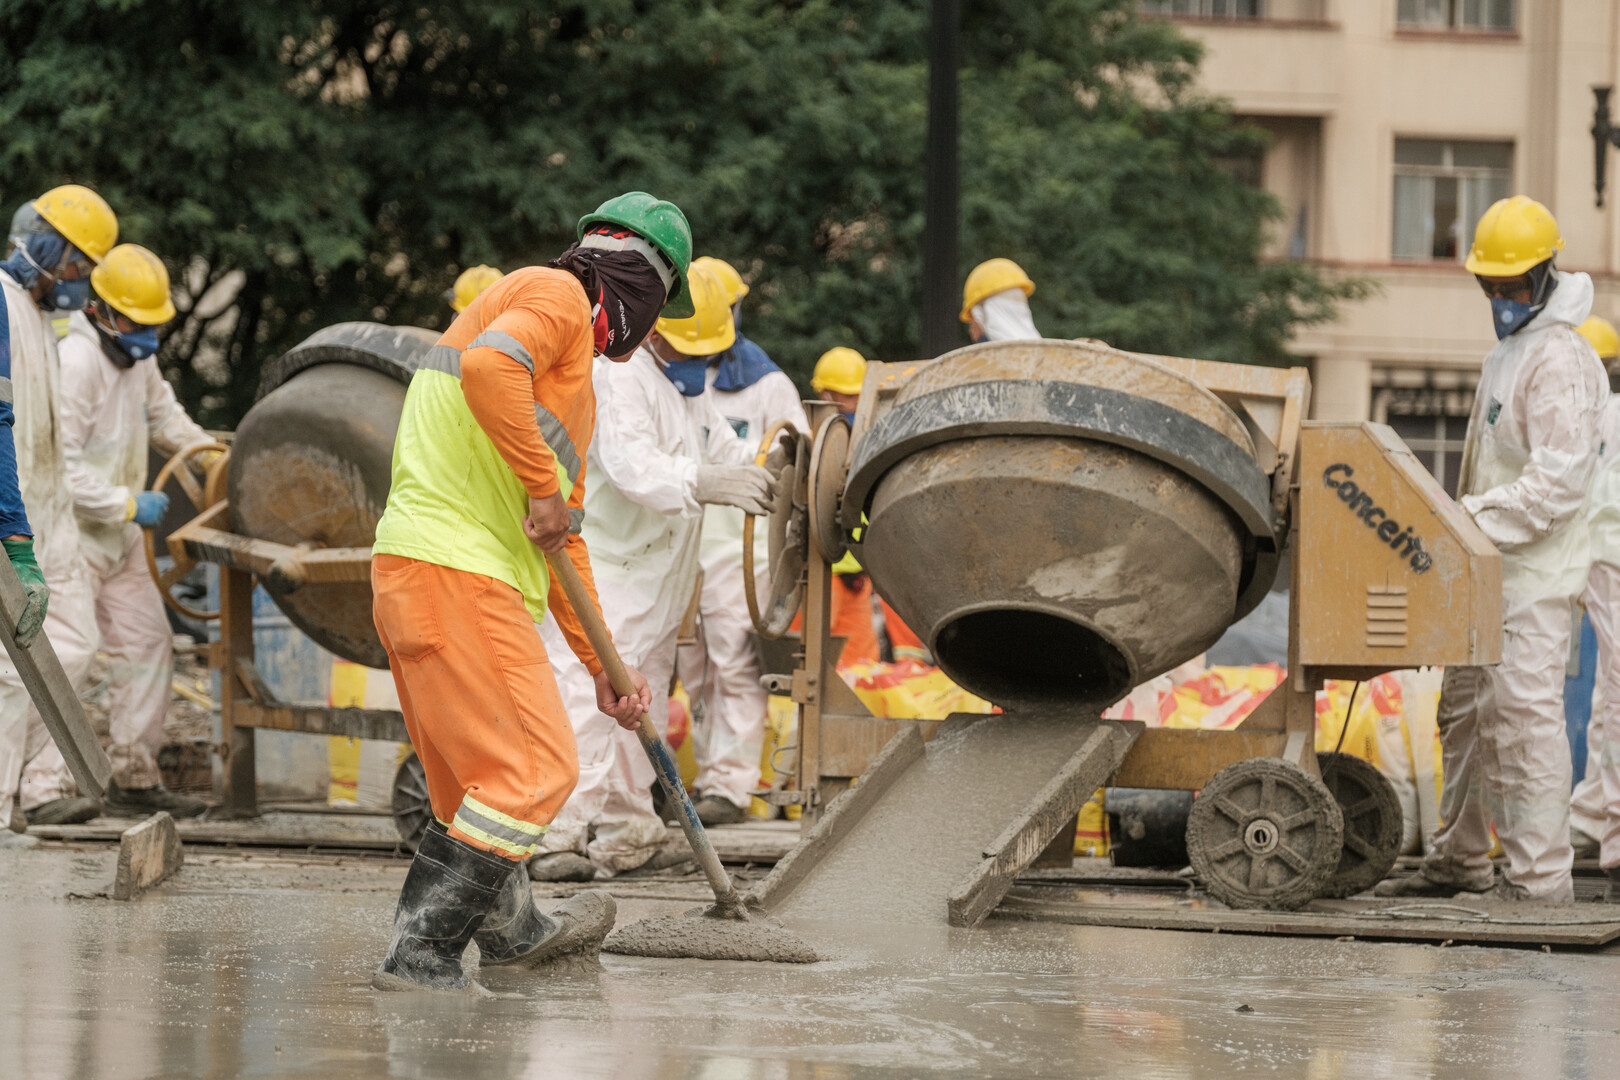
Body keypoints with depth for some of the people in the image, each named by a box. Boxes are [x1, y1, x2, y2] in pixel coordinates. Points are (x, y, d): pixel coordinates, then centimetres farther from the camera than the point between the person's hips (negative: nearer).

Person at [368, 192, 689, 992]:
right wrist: (544, 485, -17)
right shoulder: (555, 295, -3)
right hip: (456, 572, -10)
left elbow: (562, 536, 31)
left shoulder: (575, 381, 27)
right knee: (534, 770, -9)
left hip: (409, 570, 10)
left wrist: (601, 666, 31)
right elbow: (488, 367, -26)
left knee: (473, 772, 24)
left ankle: (512, 930, 40)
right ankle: (420, 955, -10)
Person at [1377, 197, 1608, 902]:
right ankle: (1460, 860, 26)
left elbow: (1556, 482, -23)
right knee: (1465, 712, 16)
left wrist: (1474, 520, -25)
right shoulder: (1508, 351, 17)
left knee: (1524, 717, -13)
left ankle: (1541, 877, -13)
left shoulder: (1560, 361, -16)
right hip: (1488, 570, 11)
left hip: (1533, 577, -10)